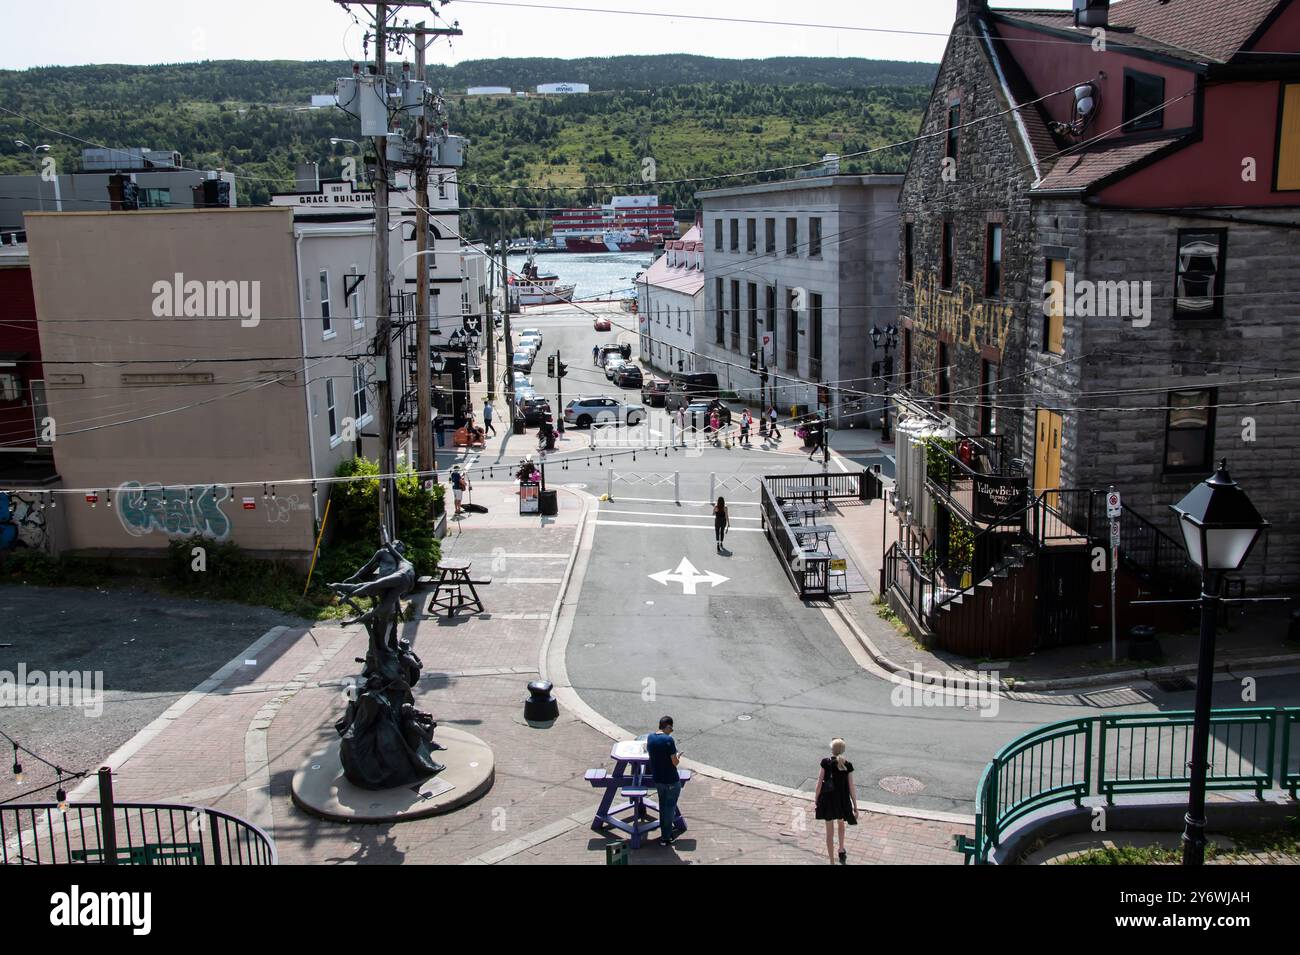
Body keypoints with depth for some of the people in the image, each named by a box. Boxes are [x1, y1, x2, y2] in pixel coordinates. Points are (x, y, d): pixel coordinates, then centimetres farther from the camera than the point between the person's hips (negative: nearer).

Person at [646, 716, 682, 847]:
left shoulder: (650, 737, -2)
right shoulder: (668, 740, -24)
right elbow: (675, 762, -20)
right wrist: (679, 757, 0)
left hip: (657, 779, 6)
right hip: (671, 781, -6)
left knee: (663, 804, 24)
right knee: (670, 806, 9)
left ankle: (665, 828, 39)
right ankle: (665, 837, 16)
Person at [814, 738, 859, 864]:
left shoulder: (826, 762, -13)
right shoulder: (847, 765, -11)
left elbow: (820, 781, -9)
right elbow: (851, 787, -9)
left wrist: (816, 797, 5)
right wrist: (855, 807, -1)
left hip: (827, 799, -1)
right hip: (842, 800, 1)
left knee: (829, 831, 11)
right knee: (841, 823, 32)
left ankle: (832, 861, 15)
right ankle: (841, 851, 43)